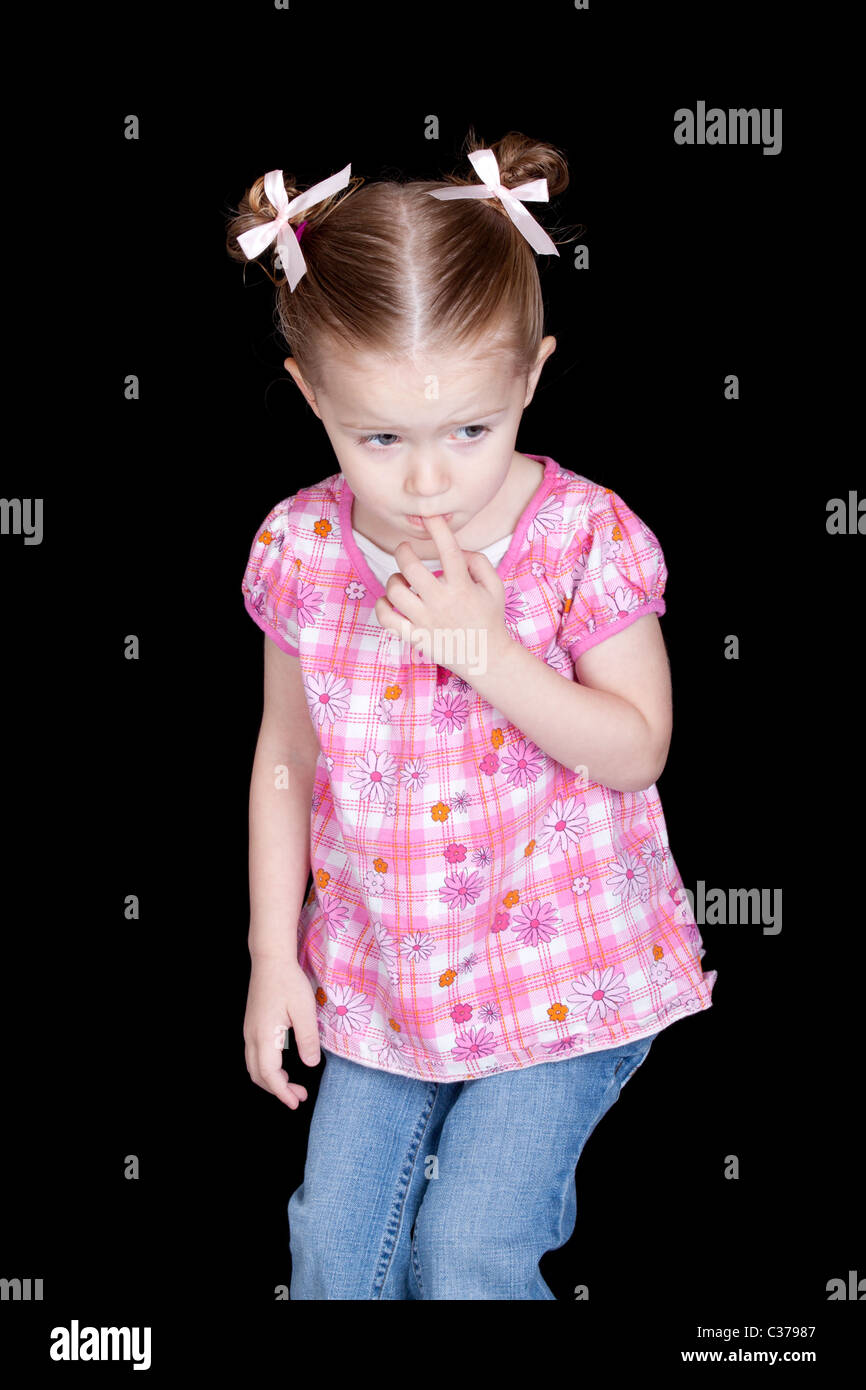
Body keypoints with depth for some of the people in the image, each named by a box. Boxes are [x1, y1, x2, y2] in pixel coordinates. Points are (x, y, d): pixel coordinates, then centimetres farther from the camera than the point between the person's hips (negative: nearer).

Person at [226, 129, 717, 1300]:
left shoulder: (585, 536, -16)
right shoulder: (299, 550, -7)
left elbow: (637, 749, -13)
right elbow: (285, 760, 4)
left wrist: (489, 649, -26)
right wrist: (273, 954, 4)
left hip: (559, 965, -3)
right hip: (382, 966, 4)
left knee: (467, 1256, -3)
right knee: (333, 1247, 10)